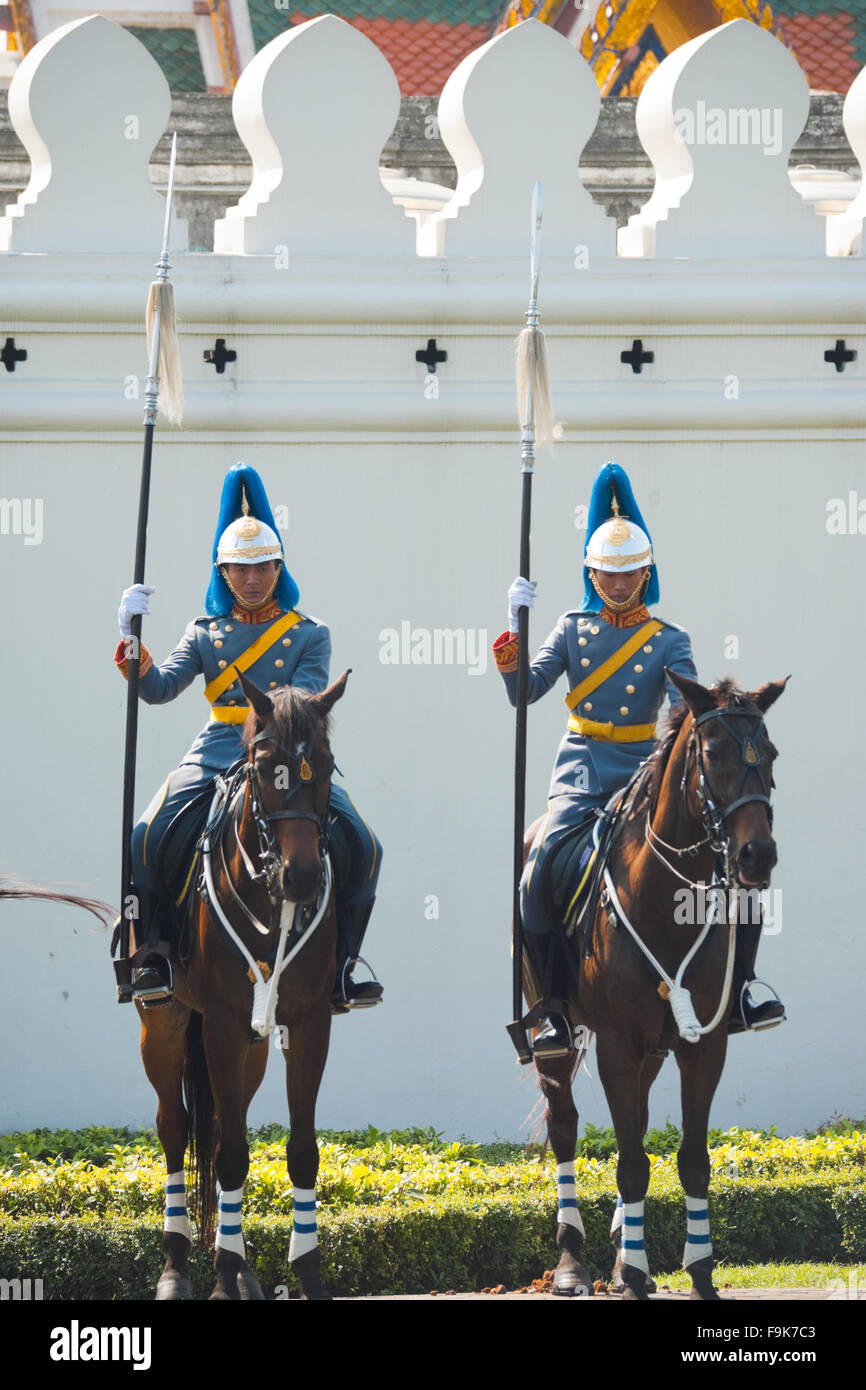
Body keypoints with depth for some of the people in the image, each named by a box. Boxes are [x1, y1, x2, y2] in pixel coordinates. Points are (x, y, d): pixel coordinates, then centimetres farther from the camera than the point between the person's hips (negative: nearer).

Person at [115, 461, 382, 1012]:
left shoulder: (310, 635, 7)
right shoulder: (205, 634, 11)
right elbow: (161, 688, -2)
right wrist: (137, 660, -23)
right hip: (218, 754, 0)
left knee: (364, 847, -18)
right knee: (146, 838, -23)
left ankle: (340, 965, -3)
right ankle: (153, 955, -6)